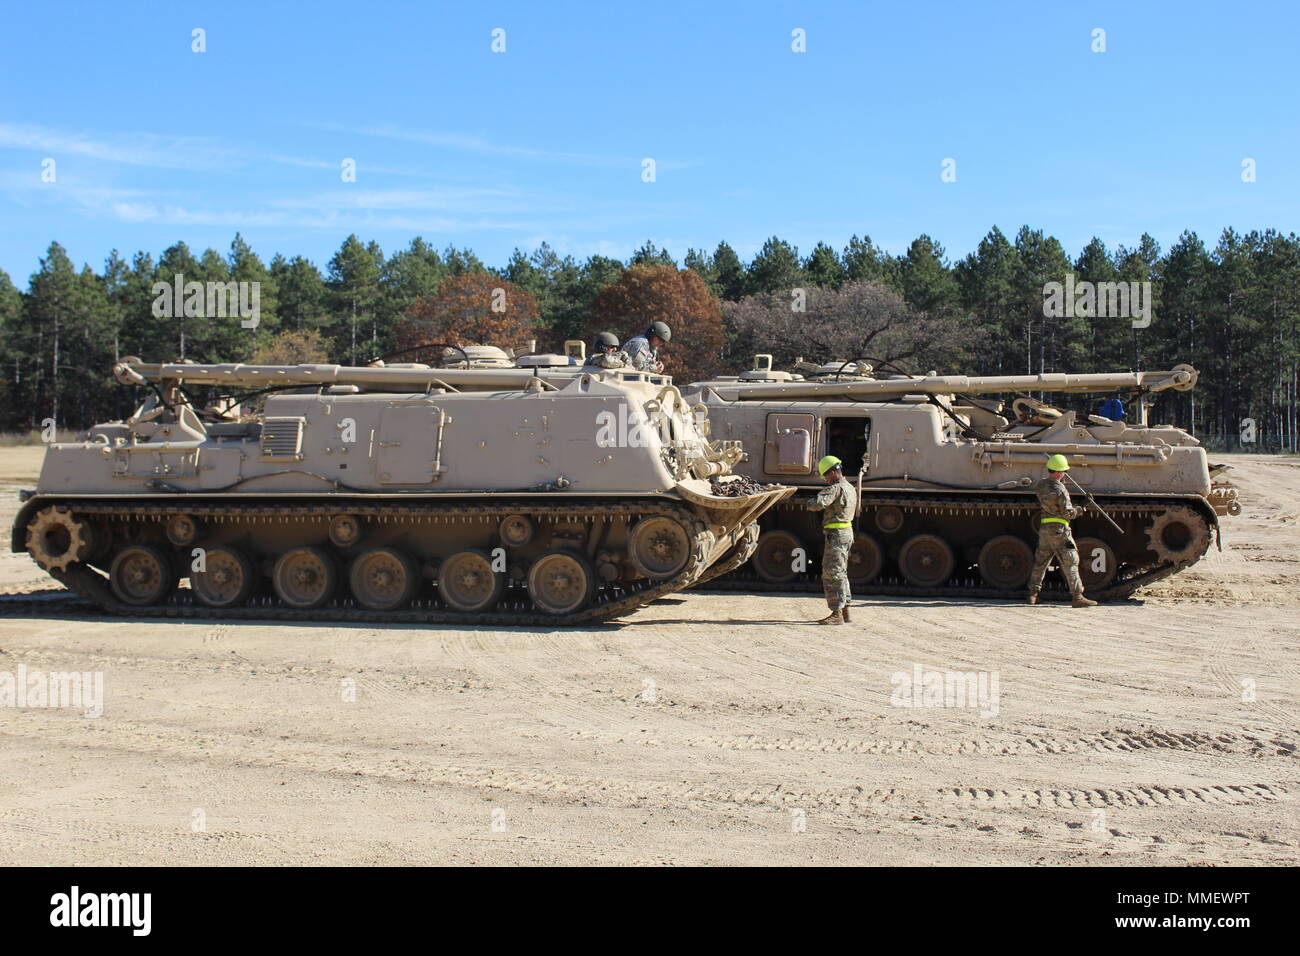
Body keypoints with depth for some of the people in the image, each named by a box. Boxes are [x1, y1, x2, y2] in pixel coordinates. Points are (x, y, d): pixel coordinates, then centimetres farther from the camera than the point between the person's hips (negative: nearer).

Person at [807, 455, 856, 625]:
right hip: (847, 533, 10)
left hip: (836, 534, -10)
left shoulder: (836, 488, -16)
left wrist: (810, 504, -5)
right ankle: (844, 611, 22)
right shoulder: (850, 488, 16)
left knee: (832, 573, -8)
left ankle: (837, 614, -9)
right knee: (840, 573, 17)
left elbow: (818, 504, -30)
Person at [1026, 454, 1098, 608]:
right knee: (1070, 563, -3)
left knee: (1040, 562, 15)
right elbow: (1067, 513, -16)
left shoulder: (1041, 485, 5)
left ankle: (1033, 594, 17)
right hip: (1059, 530, -7)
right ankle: (1077, 597, -3)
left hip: (1043, 528, 7)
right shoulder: (1060, 490, -16)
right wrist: (1077, 511, 4)